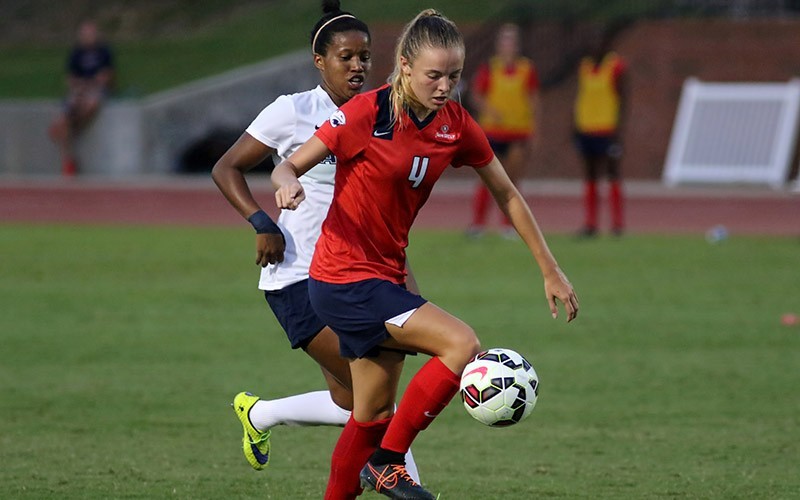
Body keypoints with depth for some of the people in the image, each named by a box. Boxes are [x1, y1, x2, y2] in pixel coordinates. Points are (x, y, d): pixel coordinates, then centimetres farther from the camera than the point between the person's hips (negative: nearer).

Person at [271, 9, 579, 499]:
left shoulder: (457, 125, -1)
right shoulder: (367, 113, -17)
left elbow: (508, 196, 10)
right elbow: (288, 167, -12)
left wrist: (551, 271, 9)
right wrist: (288, 184, -36)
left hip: (385, 277, 7)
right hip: (345, 279, -7)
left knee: (375, 416, 12)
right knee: (462, 344, -20)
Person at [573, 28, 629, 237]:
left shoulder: (617, 66, -6)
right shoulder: (584, 66, 12)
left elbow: (623, 97, -8)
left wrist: (618, 125, -15)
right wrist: (576, 123, 14)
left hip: (608, 130, -6)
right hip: (586, 128, 6)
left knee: (612, 174, -4)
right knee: (590, 177, 7)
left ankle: (618, 224, 0)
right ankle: (590, 224, 9)